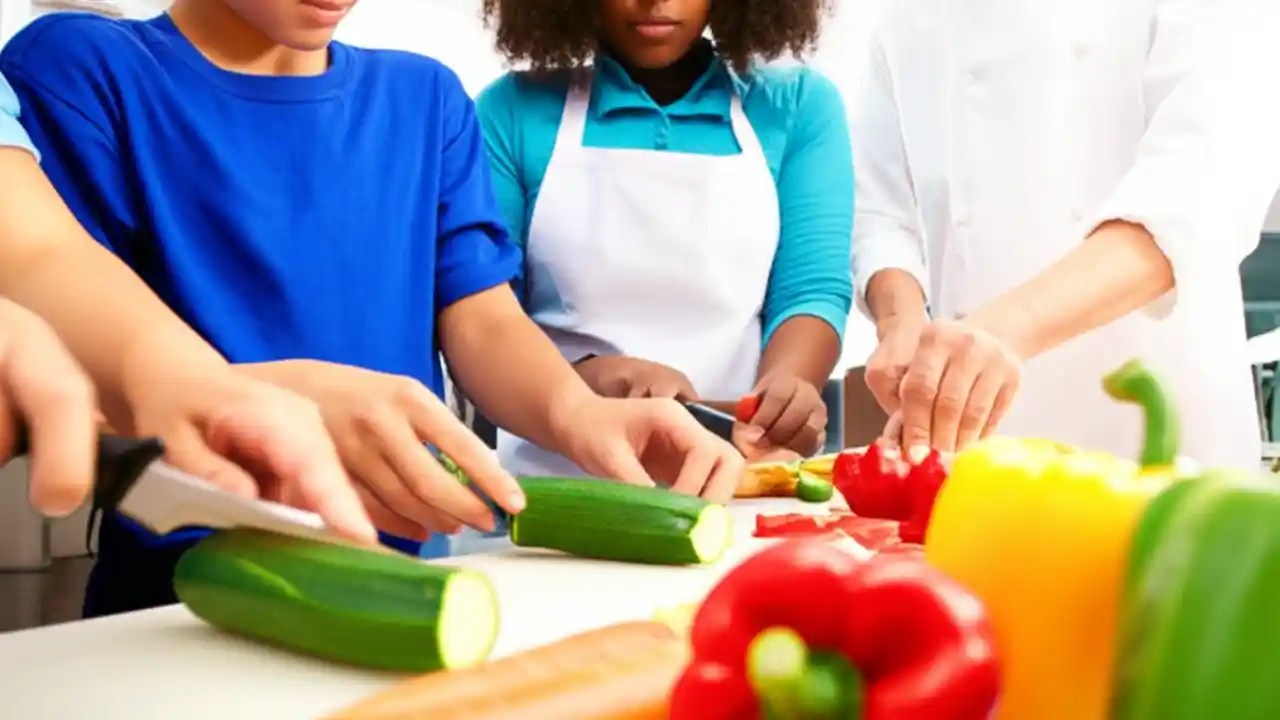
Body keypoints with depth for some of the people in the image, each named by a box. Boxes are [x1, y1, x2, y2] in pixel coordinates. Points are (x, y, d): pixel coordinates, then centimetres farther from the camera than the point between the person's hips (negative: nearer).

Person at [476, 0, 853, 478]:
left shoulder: (799, 106, 7)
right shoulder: (513, 110, 4)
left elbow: (812, 290, 0)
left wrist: (782, 389, -20)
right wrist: (584, 377, -18)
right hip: (554, 479, 0)